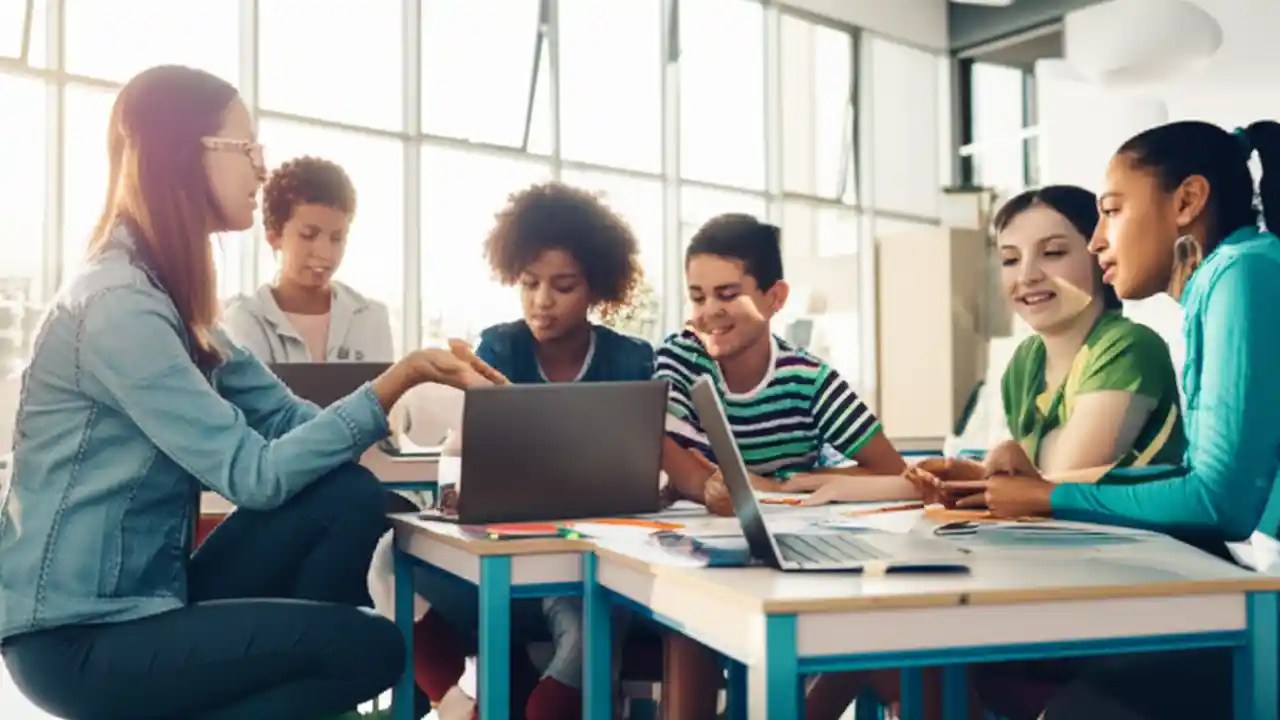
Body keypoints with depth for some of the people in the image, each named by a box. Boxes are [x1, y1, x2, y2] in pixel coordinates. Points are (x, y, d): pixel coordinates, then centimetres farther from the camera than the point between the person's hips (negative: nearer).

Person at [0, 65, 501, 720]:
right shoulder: (118, 303, -21)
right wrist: (398, 381, -25)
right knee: (372, 648, -14)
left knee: (349, 496, -10)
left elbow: (281, 416, 3)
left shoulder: (167, 293, 10)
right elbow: (253, 474, -23)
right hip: (79, 636, -8)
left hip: (147, 595, 9)